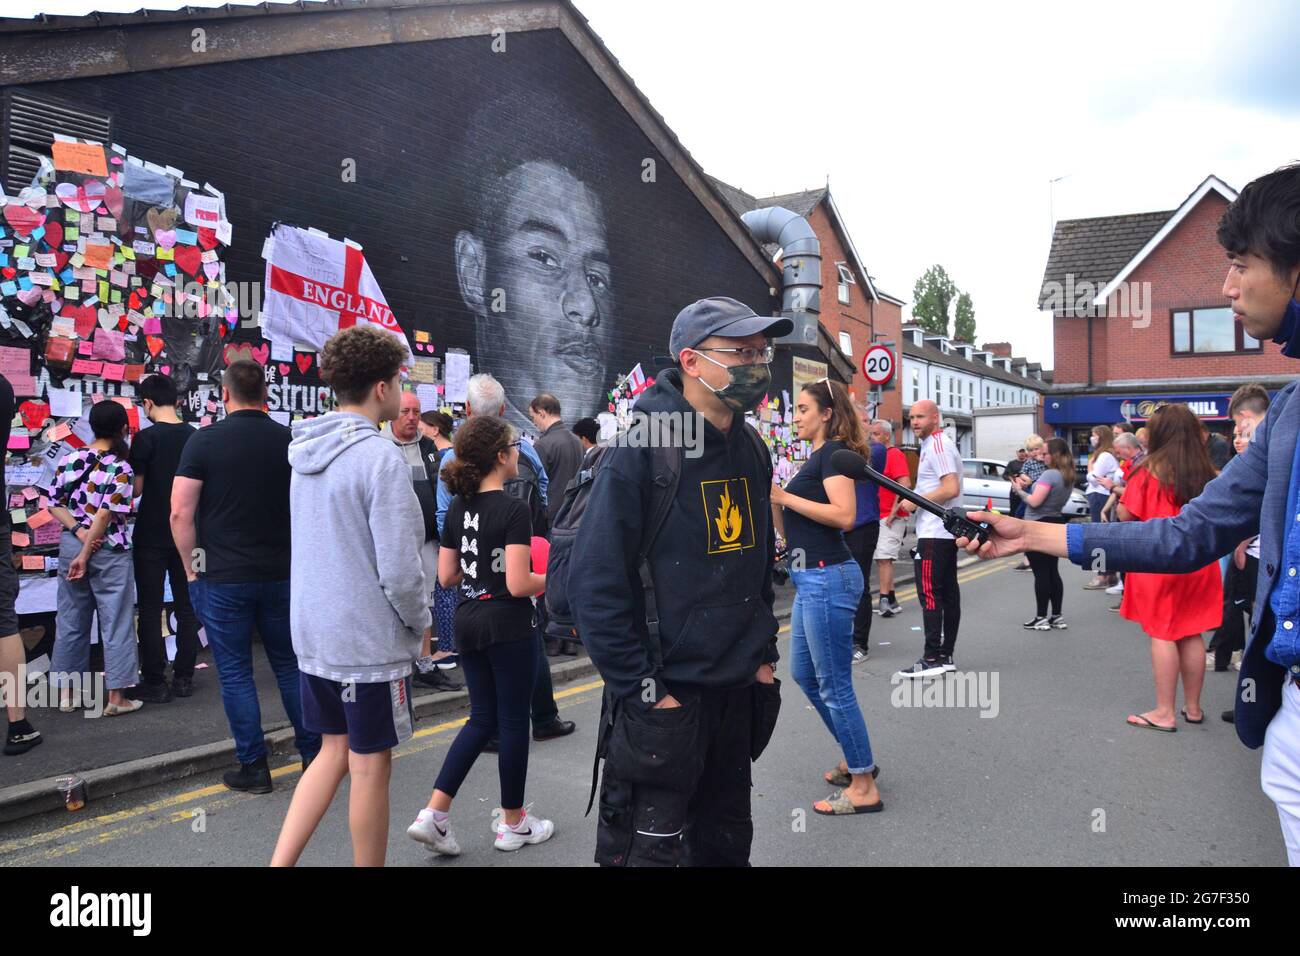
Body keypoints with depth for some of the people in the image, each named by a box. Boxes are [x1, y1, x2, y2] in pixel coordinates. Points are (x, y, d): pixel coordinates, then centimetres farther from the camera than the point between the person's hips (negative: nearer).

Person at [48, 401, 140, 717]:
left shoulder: (70, 459, 3)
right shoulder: (121, 467, -12)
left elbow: (55, 505, 2)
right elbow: (105, 515, -16)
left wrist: (79, 532, -5)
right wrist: (86, 554, -11)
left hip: (70, 545, 5)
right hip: (109, 551, -5)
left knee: (71, 619, 14)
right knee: (116, 622, 3)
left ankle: (67, 691, 23)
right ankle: (116, 696, 6)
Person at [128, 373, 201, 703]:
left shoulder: (146, 438, -12)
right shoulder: (195, 436, 2)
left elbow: (136, 489, -9)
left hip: (151, 536, -4)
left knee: (151, 609, 3)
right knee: (186, 607, 10)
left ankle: (155, 682, 6)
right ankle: (184, 677, 16)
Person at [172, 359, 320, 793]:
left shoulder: (204, 440, -7)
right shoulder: (290, 441, 0)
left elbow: (180, 513, -10)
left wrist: (191, 566, 2)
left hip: (223, 578, -3)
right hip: (281, 575, 3)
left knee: (235, 673, 8)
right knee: (290, 665, 14)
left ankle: (253, 767, 14)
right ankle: (313, 754, 19)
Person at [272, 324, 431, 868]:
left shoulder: (305, 452, 7)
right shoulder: (381, 458, -19)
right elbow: (399, 570, -21)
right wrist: (421, 622, -4)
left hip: (312, 632, 8)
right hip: (370, 639, -8)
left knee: (334, 751, 20)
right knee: (370, 766, 8)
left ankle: (281, 863, 17)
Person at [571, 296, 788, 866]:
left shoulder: (751, 450, 7)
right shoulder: (642, 449, -17)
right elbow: (595, 584, -19)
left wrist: (763, 655, 12)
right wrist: (640, 688, -19)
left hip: (739, 689, 7)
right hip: (662, 697, -7)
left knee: (725, 841, 22)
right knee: (648, 850, 5)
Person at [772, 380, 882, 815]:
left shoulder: (833, 452, -10)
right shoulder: (815, 458, 18)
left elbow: (845, 515, -25)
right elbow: (790, 530, 16)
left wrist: (784, 496, -19)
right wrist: (771, 498, 1)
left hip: (828, 578, -10)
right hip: (811, 579, 10)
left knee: (834, 685, -2)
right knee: (804, 675, 20)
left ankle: (864, 787, 10)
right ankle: (856, 759, 33)